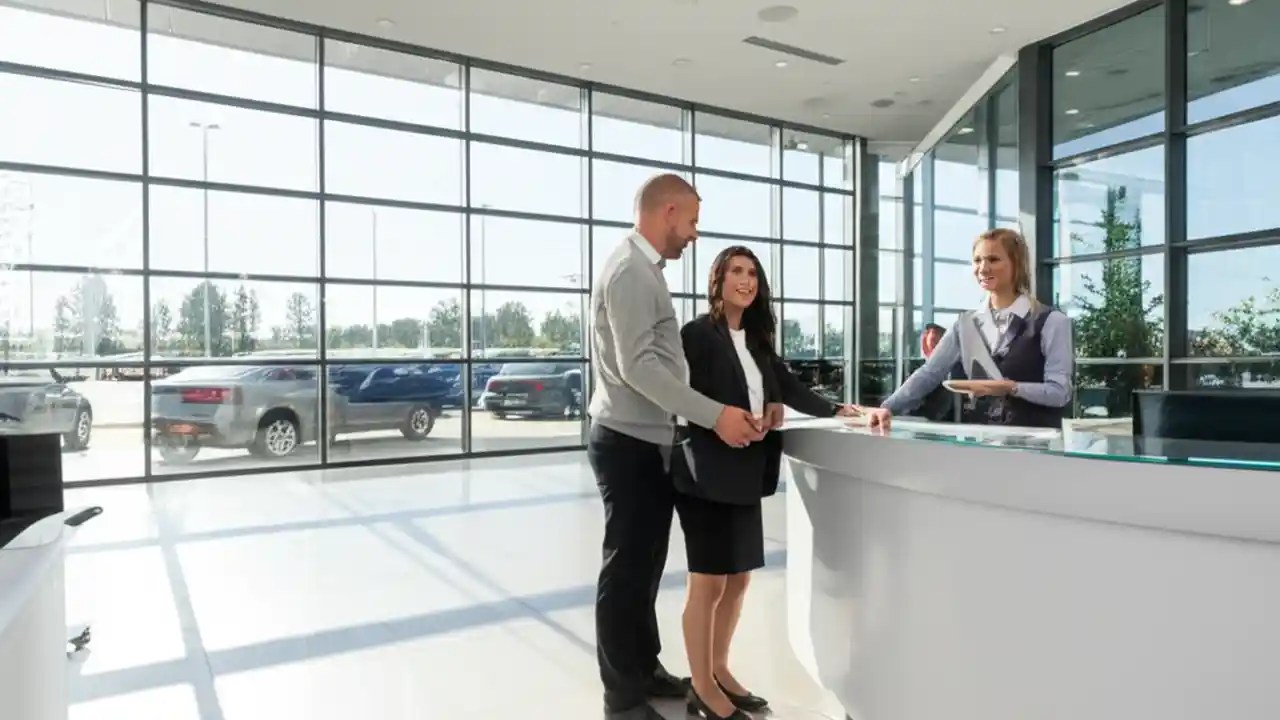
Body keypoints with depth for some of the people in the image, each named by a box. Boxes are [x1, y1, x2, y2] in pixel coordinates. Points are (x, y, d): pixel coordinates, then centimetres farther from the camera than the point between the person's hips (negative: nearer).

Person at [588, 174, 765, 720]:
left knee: (644, 566, 19)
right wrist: (713, 415, -26)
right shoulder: (630, 270, -15)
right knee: (627, 569, 1)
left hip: (648, 441, 10)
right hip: (631, 444, -10)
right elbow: (637, 366, -24)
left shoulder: (644, 270, 16)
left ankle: (644, 671, 34)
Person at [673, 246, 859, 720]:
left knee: (738, 579, 14)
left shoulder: (755, 337, 13)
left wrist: (840, 411, 5)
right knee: (708, 583, 2)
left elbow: (789, 387, 12)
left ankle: (720, 672, 30)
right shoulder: (698, 333, -10)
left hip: (746, 474, 8)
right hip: (708, 473, -7)